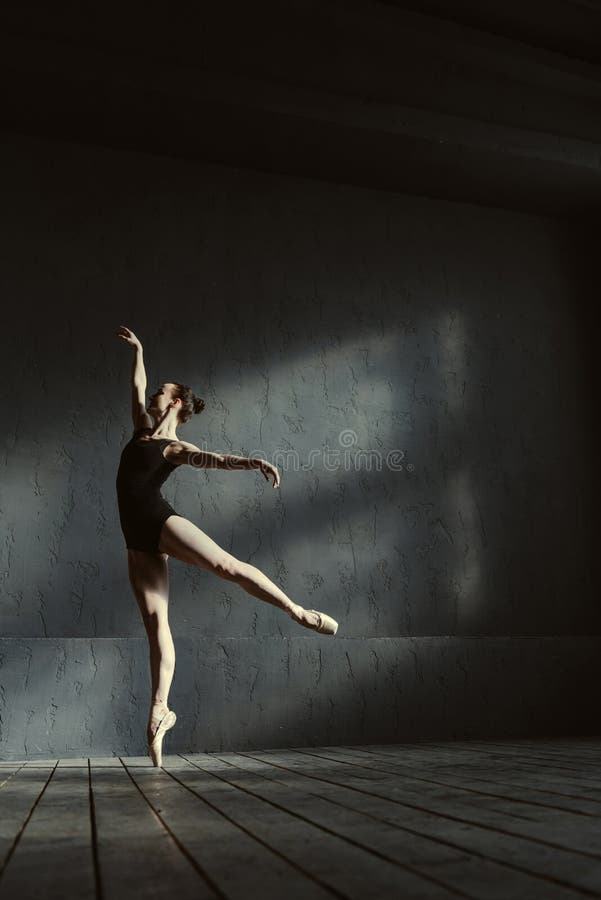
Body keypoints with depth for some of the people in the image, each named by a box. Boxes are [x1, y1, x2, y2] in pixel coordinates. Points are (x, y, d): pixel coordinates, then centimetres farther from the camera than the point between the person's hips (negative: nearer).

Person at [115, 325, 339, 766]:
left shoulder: (177, 448, 3)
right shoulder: (143, 430, 22)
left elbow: (215, 459, -14)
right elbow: (136, 387, 35)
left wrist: (253, 461, -31)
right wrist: (137, 349, 44)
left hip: (160, 520, -6)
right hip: (137, 538, 6)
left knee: (228, 565, -22)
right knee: (155, 619, -2)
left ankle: (299, 611, -11)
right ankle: (160, 709, -7)